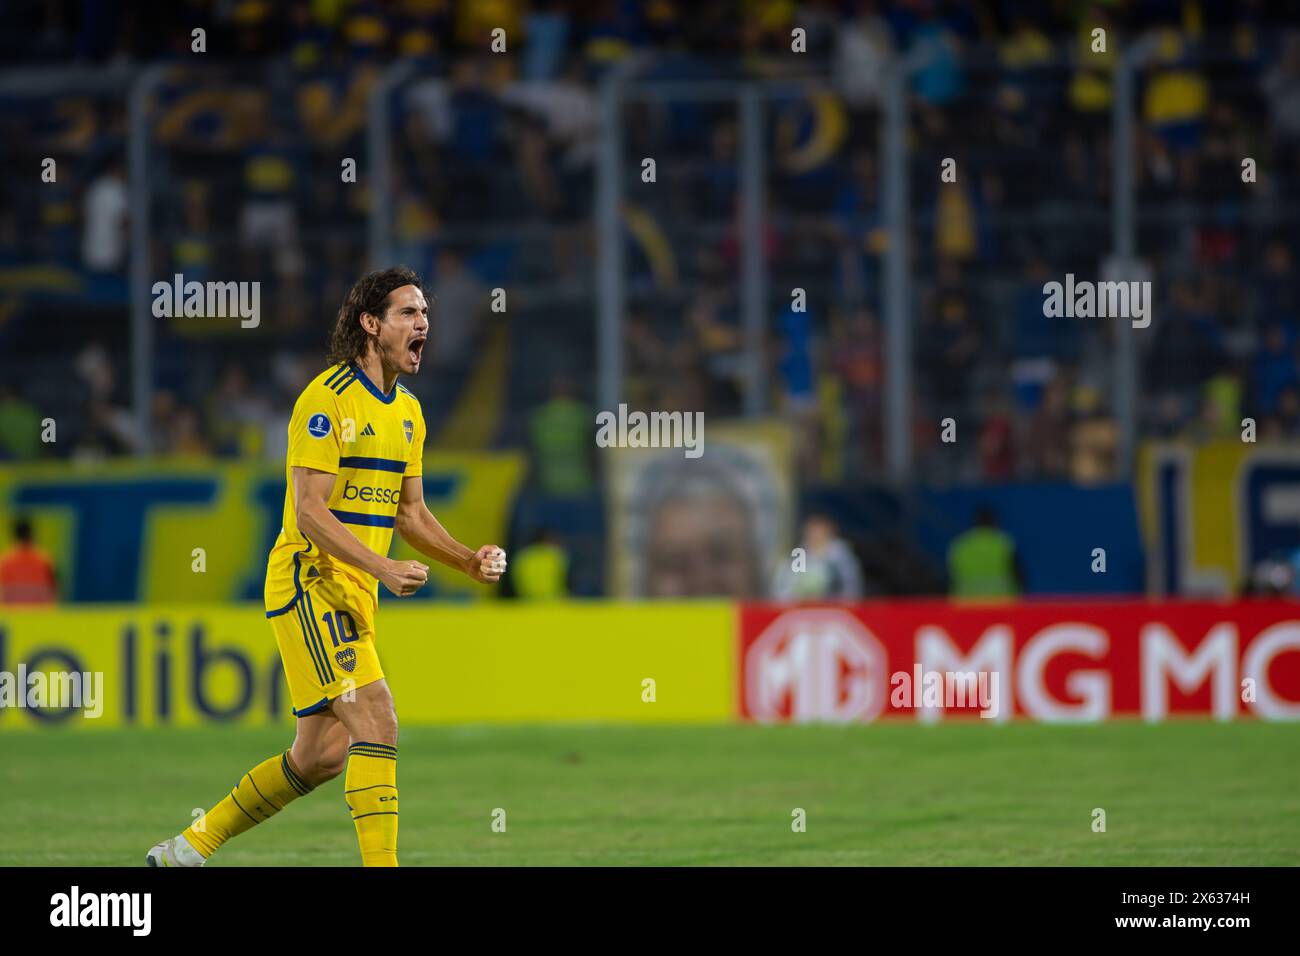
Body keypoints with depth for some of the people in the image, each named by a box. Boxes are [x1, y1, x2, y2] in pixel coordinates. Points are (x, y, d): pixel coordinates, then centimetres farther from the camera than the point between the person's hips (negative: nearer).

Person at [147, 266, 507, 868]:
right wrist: (383, 568, -28)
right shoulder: (327, 399, -13)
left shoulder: (407, 412, 14)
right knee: (375, 718, -21)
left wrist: (468, 561, 4)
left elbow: (409, 514, 20)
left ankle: (189, 847, 22)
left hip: (355, 593, 9)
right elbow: (309, 511, -19)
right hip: (309, 580, -9)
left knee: (321, 754, 9)